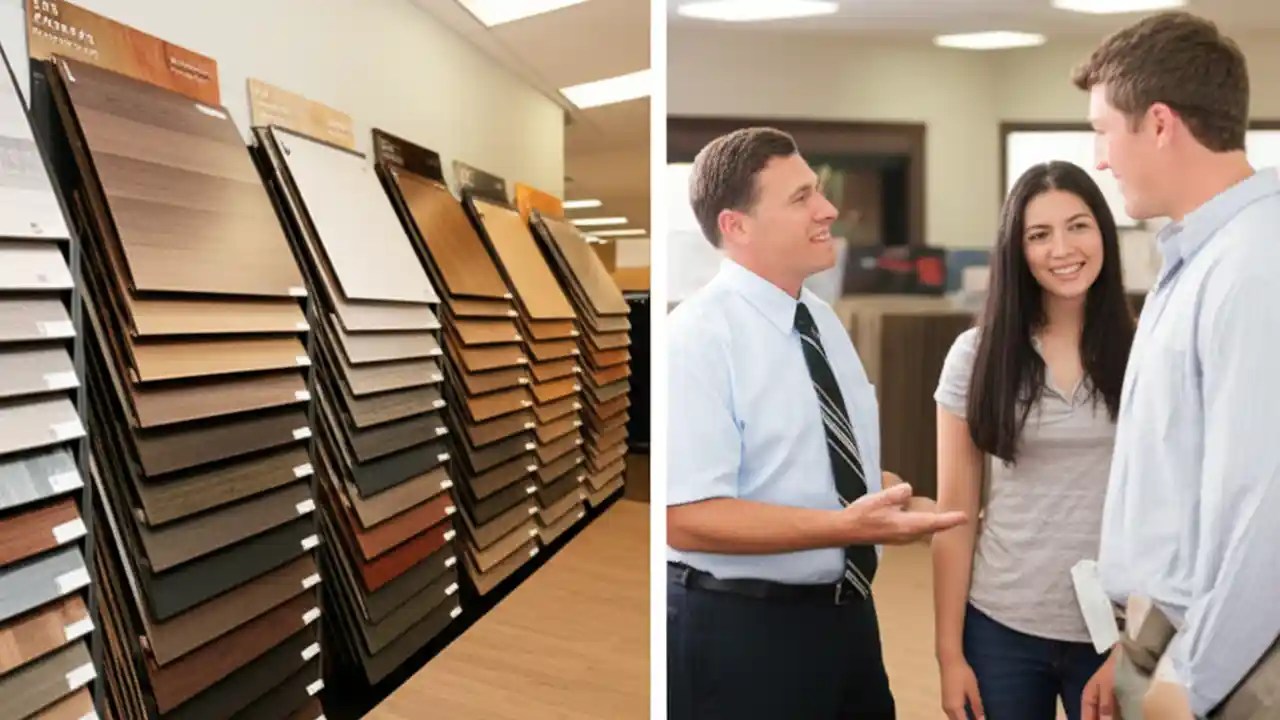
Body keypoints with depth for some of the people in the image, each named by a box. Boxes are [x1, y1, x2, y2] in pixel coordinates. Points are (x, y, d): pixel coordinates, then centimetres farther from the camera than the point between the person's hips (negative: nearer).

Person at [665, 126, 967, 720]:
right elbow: (687, 517, -26)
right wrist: (847, 527, -31)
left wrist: (930, 511, 6)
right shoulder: (697, 336, -19)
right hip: (738, 628, -8)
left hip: (848, 612, 8)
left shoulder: (823, 320, 8)